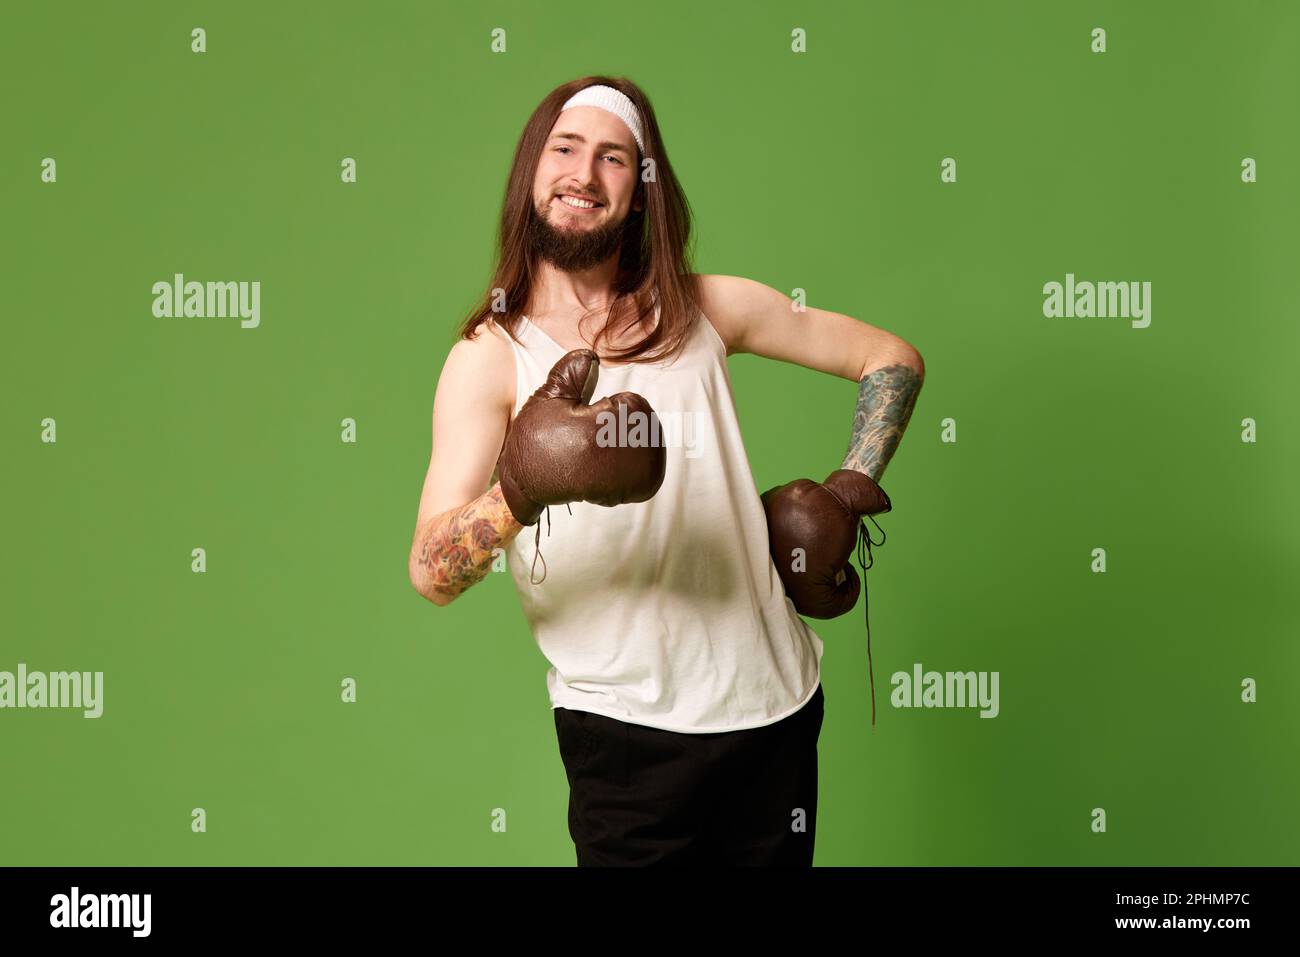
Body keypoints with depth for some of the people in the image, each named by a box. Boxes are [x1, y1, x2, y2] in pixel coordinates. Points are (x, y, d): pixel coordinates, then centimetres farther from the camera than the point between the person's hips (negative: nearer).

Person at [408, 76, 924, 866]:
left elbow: (892, 359, 11)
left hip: (777, 705, 3)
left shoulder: (705, 310, 3)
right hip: (625, 732, -3)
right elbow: (431, 575, -17)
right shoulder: (488, 359, -6)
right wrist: (523, 489, -36)